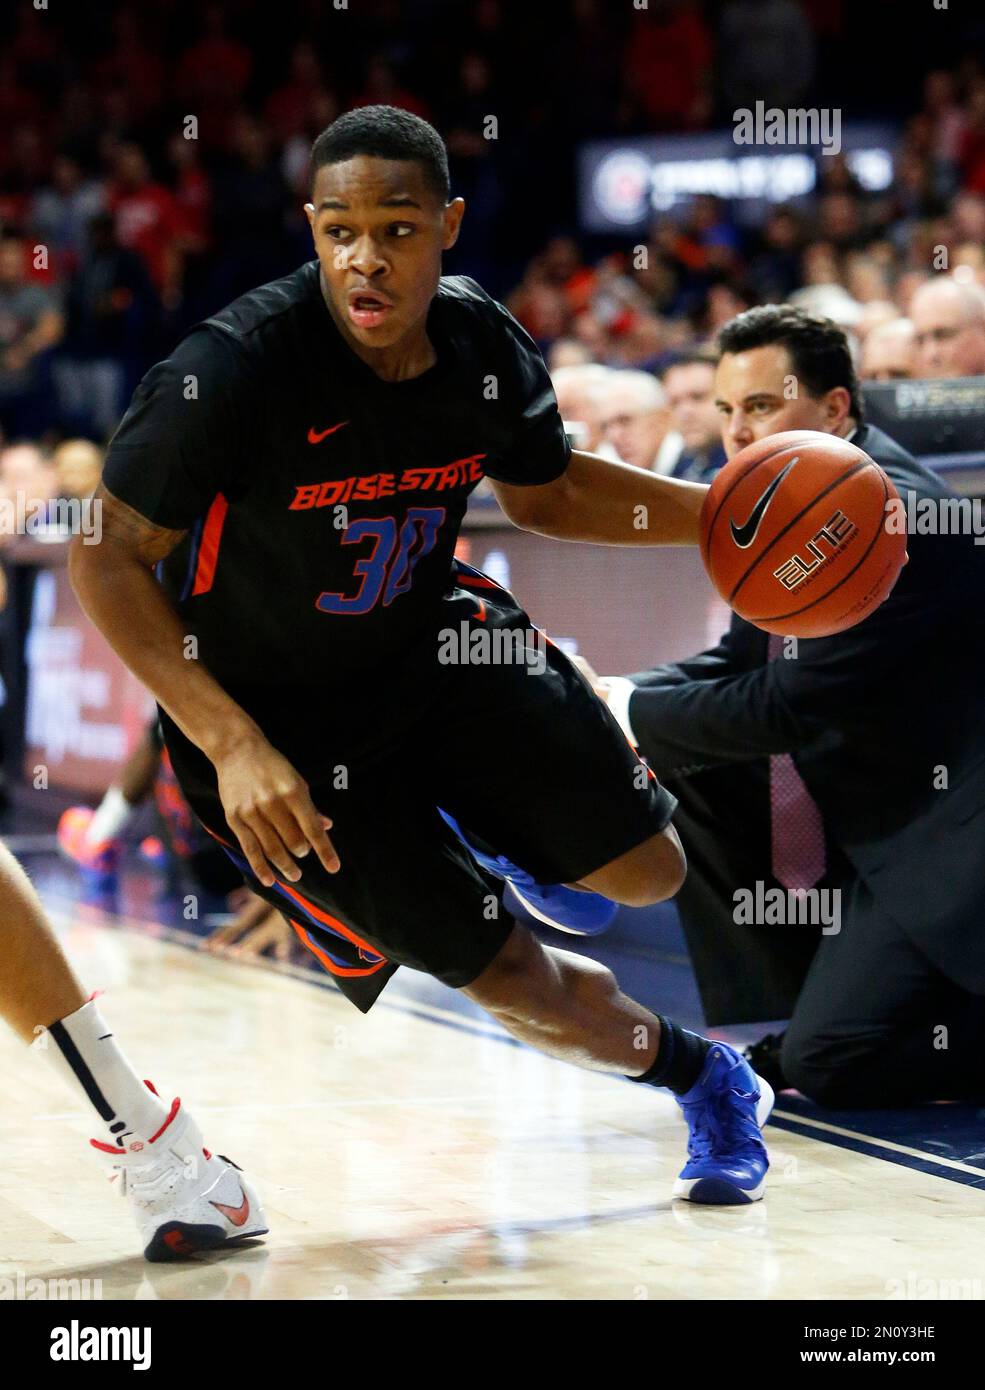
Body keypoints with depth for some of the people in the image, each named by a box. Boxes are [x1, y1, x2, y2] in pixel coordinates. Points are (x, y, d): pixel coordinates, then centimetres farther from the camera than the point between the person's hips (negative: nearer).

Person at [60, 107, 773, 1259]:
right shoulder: (236, 367, -30)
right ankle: (697, 1077, 28)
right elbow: (107, 562, -24)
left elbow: (545, 493, 9)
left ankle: (492, 835, 35)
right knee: (506, 980, -2)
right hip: (281, 720, -5)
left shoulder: (484, 344, -12)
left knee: (643, 871, 0)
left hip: (432, 644, 5)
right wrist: (234, 746, -32)